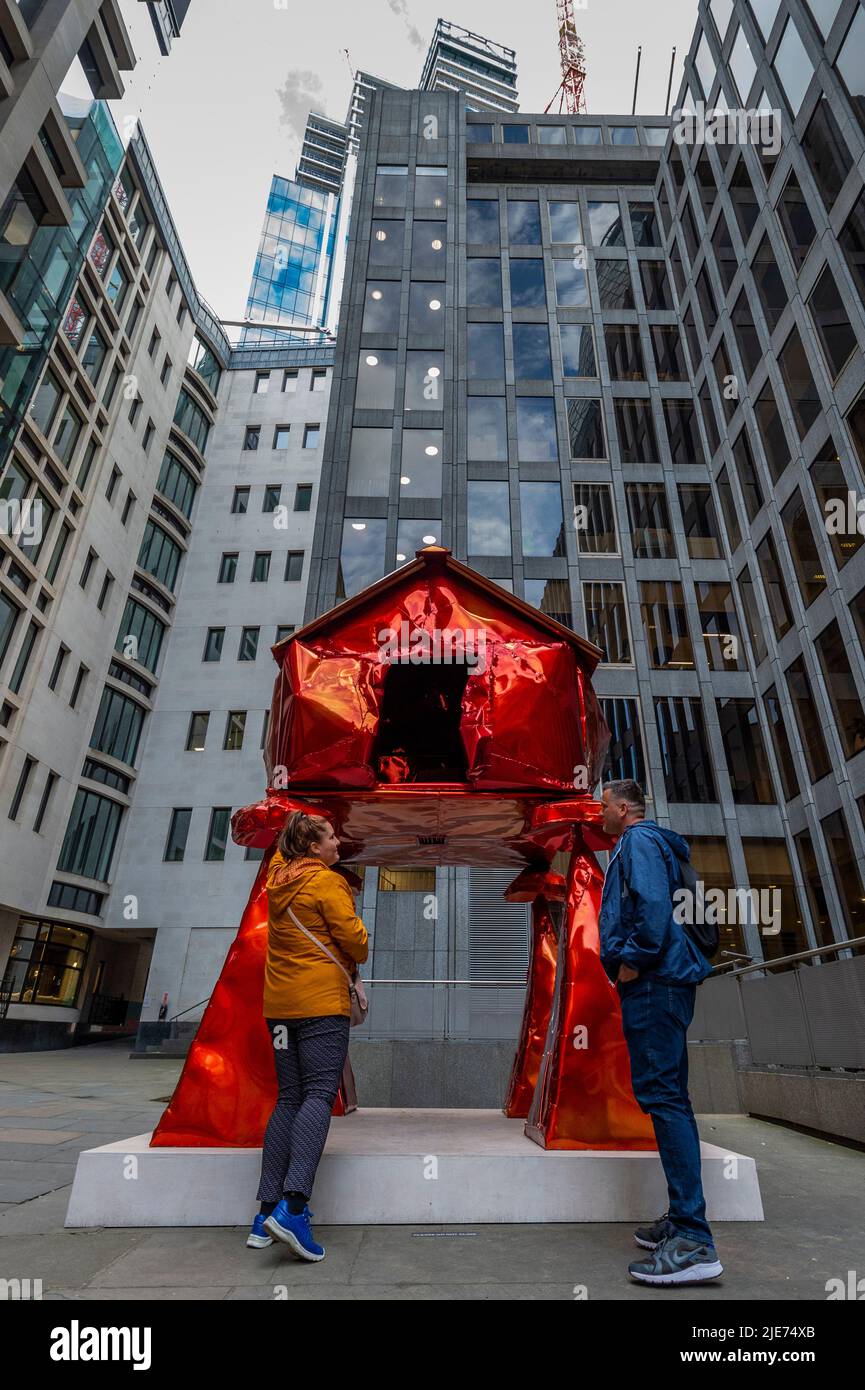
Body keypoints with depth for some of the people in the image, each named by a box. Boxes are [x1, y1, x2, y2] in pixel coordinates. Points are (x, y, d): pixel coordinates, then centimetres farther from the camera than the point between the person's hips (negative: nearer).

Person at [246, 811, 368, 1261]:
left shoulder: (278, 879, 10)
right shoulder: (326, 881, -11)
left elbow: (281, 850, 35)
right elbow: (354, 938, -11)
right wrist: (356, 957, 8)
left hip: (279, 1004, 8)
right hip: (322, 1002, -7)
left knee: (289, 1099, 12)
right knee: (319, 1094, -6)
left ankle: (266, 1214, 13)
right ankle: (292, 1205, -16)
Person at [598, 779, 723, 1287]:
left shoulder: (639, 840, -8)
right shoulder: (650, 843, 22)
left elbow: (654, 905, -22)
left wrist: (633, 960, -16)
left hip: (652, 982, -10)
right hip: (660, 982, 10)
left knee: (662, 1094, -10)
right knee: (667, 1095, 13)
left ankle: (694, 1242, -7)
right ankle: (684, 1220, 21)